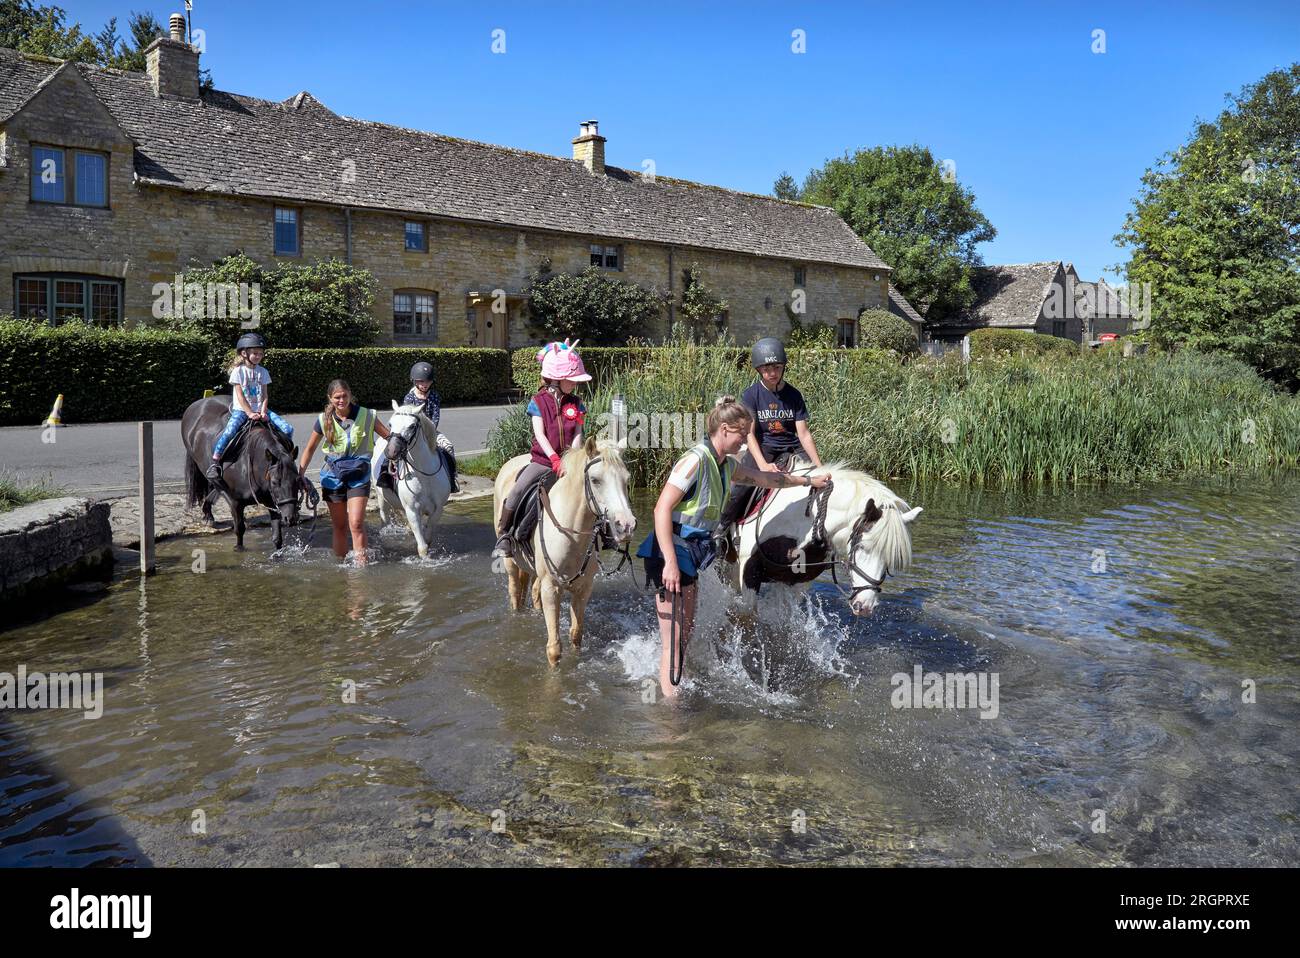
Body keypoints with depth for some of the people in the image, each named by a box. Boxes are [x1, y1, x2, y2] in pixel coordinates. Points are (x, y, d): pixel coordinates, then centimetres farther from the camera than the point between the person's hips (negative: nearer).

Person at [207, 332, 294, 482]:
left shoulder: (263, 372, 8)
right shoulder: (238, 371, -3)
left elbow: (264, 395, 5)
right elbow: (240, 396, -8)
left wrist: (263, 412, -12)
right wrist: (250, 413, -18)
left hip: (259, 409, 4)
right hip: (241, 409, -4)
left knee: (288, 430, -12)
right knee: (229, 432, -31)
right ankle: (214, 463, -22)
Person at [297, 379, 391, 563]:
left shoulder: (366, 416, -6)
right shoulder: (324, 420, -2)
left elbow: (389, 436, 3)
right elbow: (310, 448, 9)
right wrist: (300, 474, 4)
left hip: (359, 474, -2)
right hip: (333, 475, 2)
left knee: (356, 523, -14)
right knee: (339, 526, 10)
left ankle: (361, 565, -11)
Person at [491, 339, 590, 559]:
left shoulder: (575, 403, 7)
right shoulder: (539, 402, -2)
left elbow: (578, 434, 0)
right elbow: (540, 434, -11)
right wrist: (555, 460, -24)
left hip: (567, 461, 3)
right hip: (543, 460, -3)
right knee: (517, 491, -22)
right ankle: (504, 535, -7)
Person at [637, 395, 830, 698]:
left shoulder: (727, 465, 10)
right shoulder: (696, 460, -18)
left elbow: (767, 478, 28)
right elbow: (662, 509, -23)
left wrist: (809, 480, 36)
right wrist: (670, 563, -28)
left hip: (691, 555, 10)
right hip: (672, 553, -10)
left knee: (685, 637, 17)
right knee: (673, 642, -5)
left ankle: (673, 694, 28)